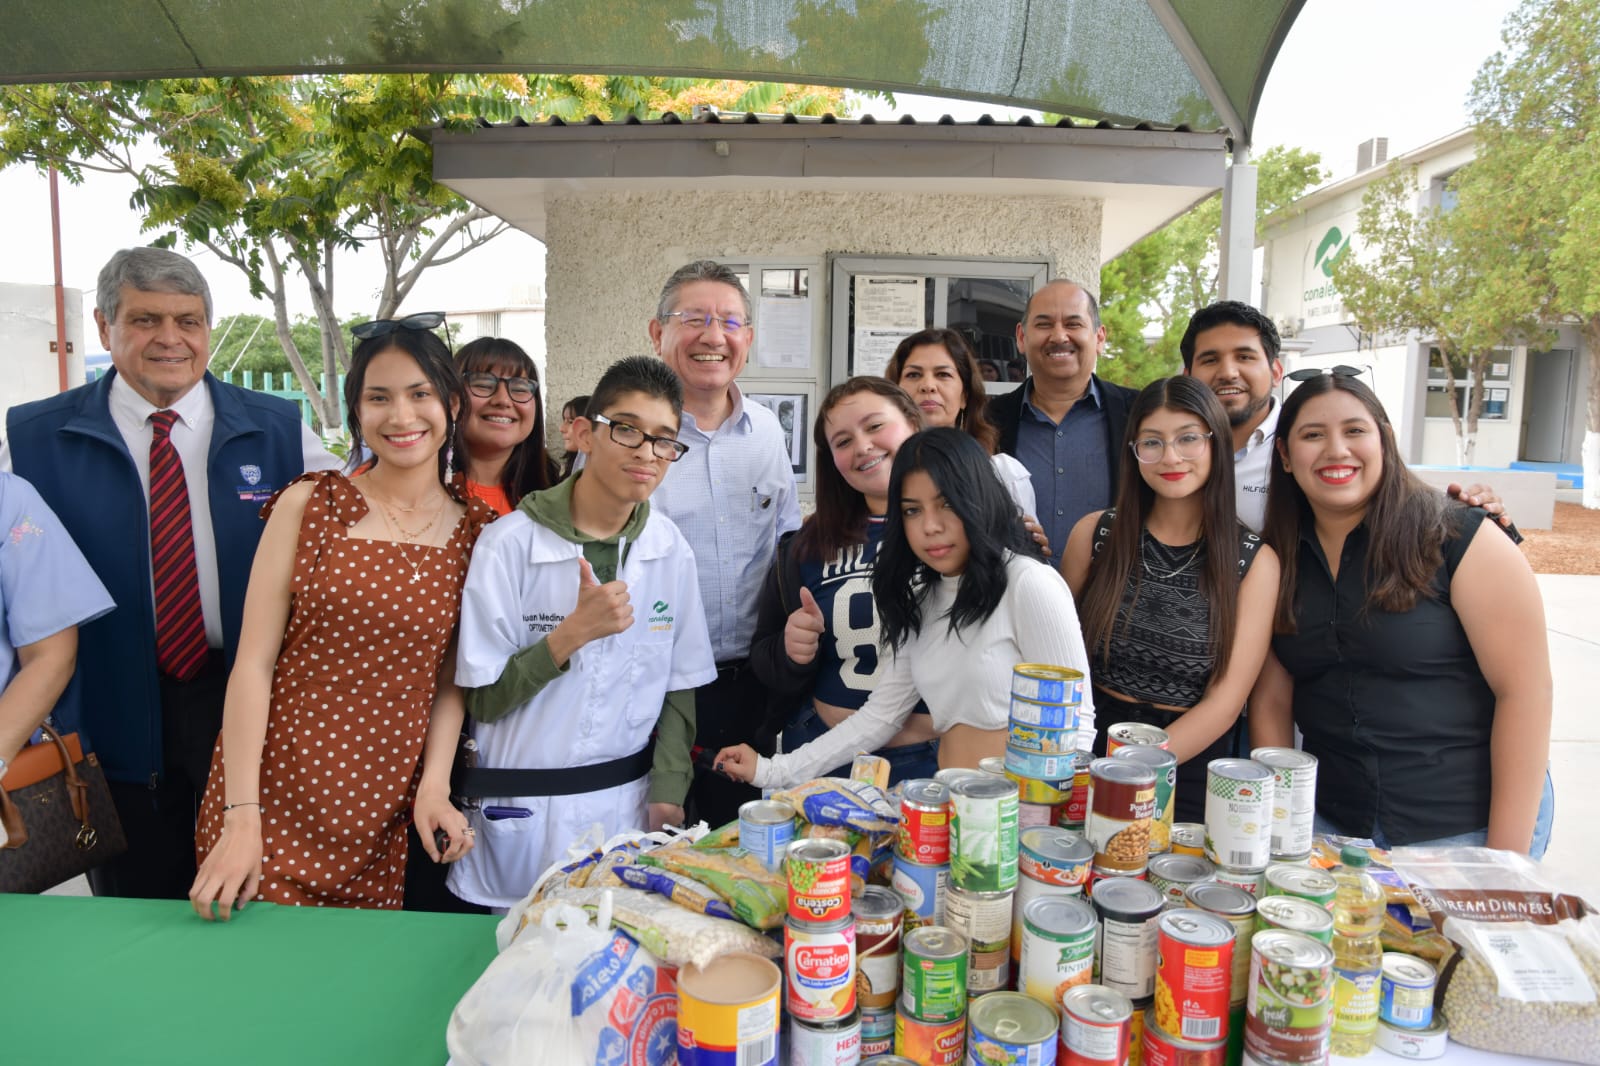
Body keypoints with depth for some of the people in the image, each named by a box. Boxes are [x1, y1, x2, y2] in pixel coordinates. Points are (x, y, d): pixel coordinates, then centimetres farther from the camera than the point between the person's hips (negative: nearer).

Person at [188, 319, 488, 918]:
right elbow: (253, 662, -6)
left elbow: (452, 677, 5)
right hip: (273, 795, -1)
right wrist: (241, 817, -11)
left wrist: (434, 786, -7)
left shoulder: (477, 532, 1)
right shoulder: (309, 505, -4)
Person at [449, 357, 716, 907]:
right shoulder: (511, 543, -11)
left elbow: (679, 687, 6)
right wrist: (573, 634, -21)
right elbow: (484, 701, -9)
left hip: (629, 803, 3)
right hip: (523, 815, -2)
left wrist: (667, 793, -3)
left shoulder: (670, 549, -1)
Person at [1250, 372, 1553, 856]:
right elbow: (1271, 700, 2)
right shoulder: (1278, 561, 0)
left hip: (1464, 828, -3)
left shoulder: (1459, 538, -12)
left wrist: (1506, 856, -15)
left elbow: (1525, 690, -14)